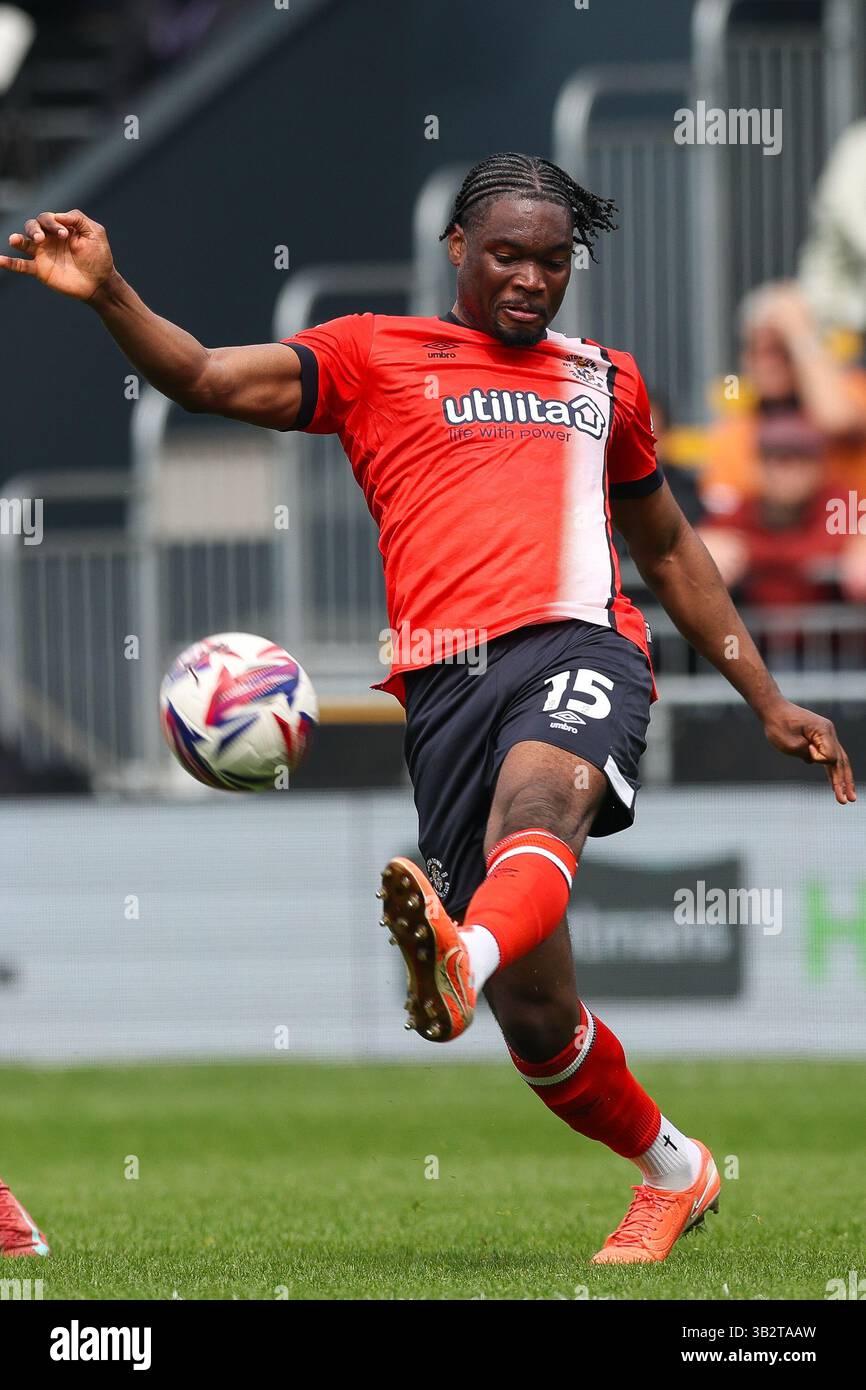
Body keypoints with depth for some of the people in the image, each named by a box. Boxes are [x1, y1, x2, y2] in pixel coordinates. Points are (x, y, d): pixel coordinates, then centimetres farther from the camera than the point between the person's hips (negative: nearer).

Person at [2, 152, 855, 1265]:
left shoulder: (604, 380, 26)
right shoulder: (375, 357, 16)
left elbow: (668, 548, 38)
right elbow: (209, 379, 2)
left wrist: (767, 700, 36)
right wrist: (109, 297, -17)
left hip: (579, 643, 0)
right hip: (445, 675, 0)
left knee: (539, 798, -38)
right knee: (537, 1022, -3)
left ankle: (463, 958, -69)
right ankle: (671, 1169, 22)